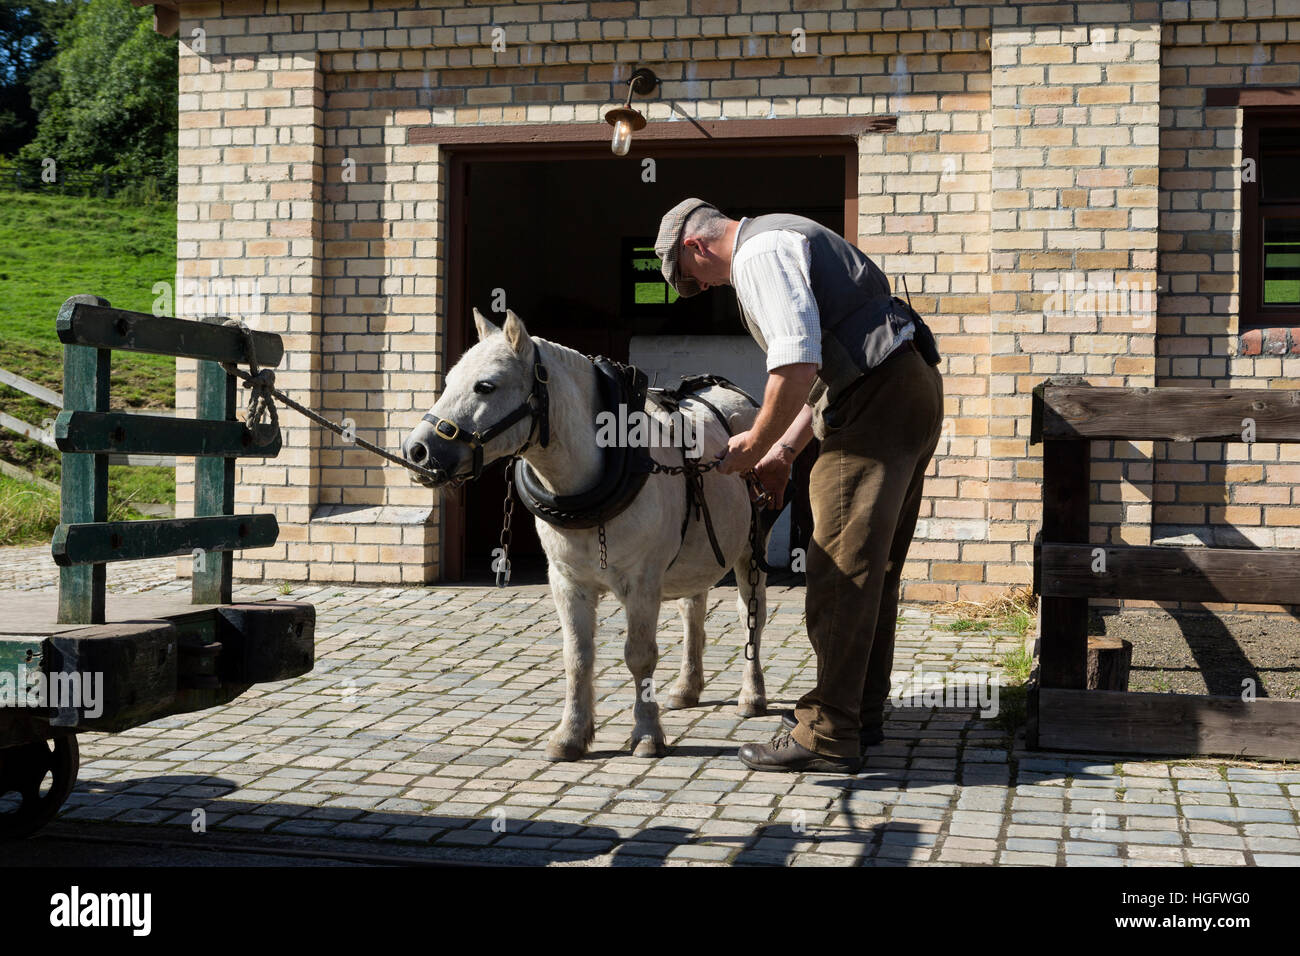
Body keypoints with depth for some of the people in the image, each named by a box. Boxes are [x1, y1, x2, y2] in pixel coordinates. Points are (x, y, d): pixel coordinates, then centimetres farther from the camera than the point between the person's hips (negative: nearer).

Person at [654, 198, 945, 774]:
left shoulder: (758, 253, -10)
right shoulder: (781, 243, 24)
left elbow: (796, 366, -23)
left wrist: (753, 446, -10)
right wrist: (783, 452, 21)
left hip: (877, 402, -11)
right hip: (910, 388, 11)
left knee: (842, 569, -9)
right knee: (874, 568, 15)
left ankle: (828, 736, -5)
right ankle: (862, 712, 25)